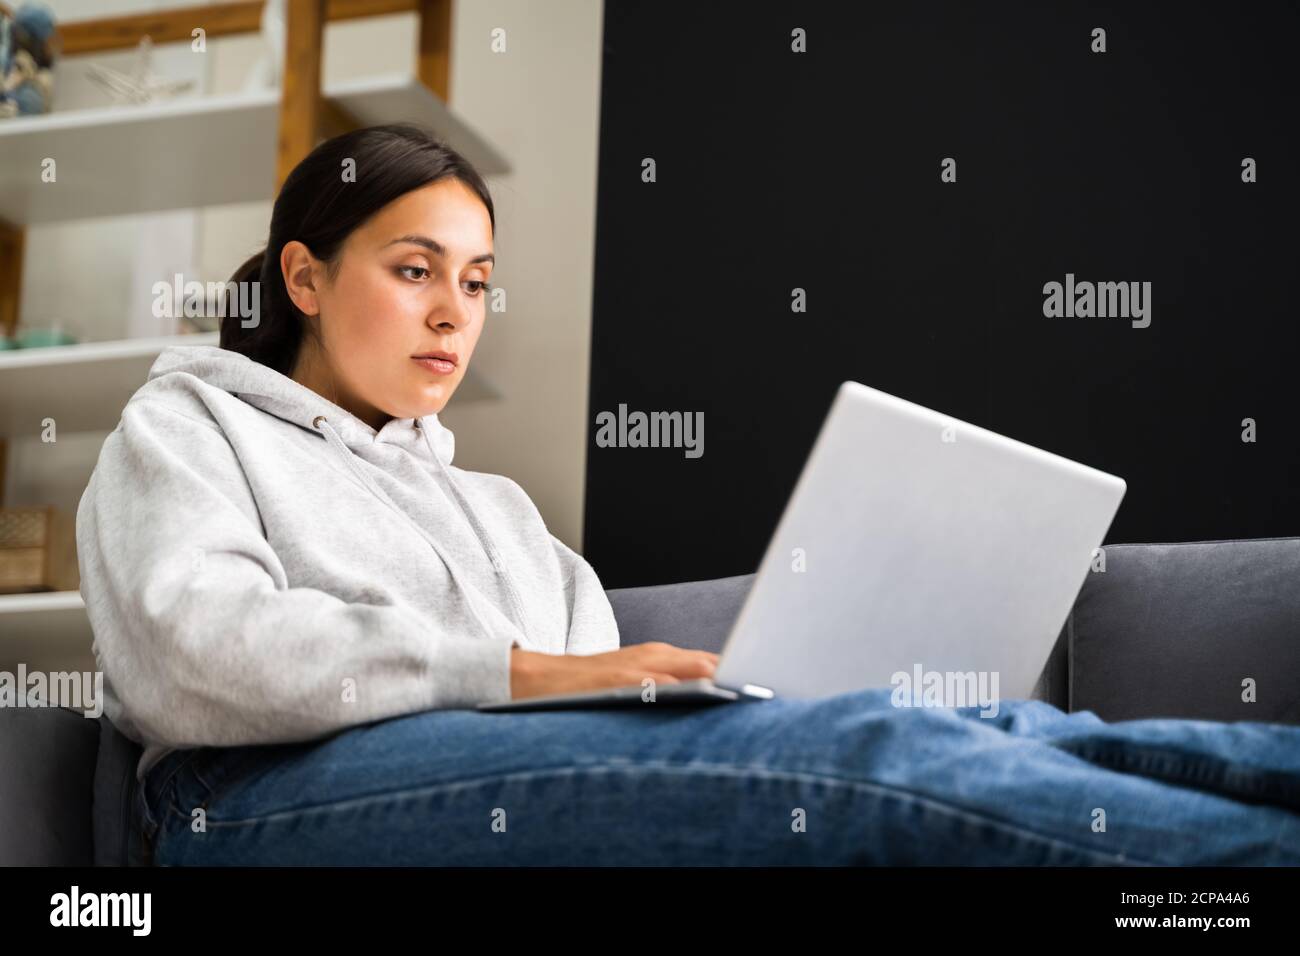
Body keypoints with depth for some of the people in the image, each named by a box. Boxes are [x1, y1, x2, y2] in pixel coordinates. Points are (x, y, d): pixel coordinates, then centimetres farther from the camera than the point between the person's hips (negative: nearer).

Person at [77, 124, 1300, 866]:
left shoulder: (492, 503, 35)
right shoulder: (188, 425, 18)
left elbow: (603, 695, 20)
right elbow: (192, 649, -5)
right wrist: (521, 670, -14)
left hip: (547, 770, 6)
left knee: (984, 728, -23)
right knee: (868, 749, -33)